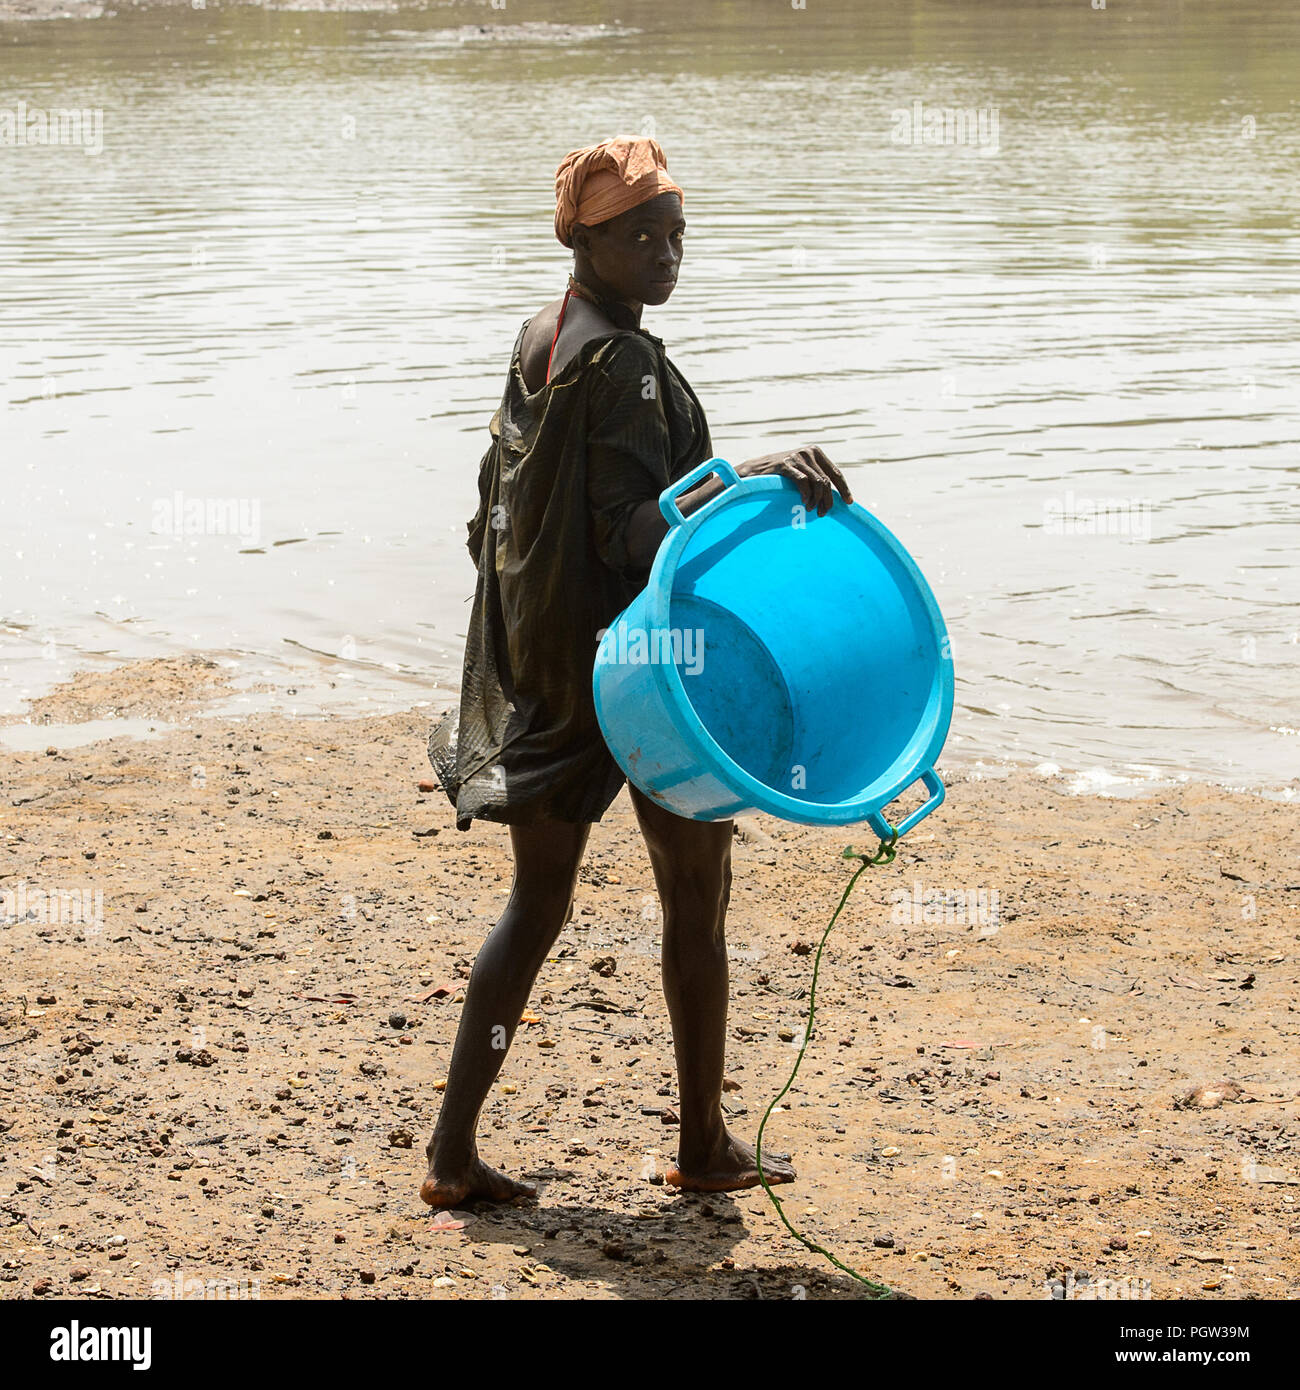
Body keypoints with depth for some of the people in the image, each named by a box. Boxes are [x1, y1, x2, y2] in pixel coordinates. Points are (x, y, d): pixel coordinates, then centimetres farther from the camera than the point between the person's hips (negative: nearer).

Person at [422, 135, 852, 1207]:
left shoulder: (539, 344, 10)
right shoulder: (622, 364, -18)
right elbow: (634, 532, -24)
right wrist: (746, 482, -28)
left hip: (542, 669, 8)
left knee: (538, 902, 12)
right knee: (698, 895, 8)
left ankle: (454, 1149, 9)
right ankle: (704, 1147, 18)